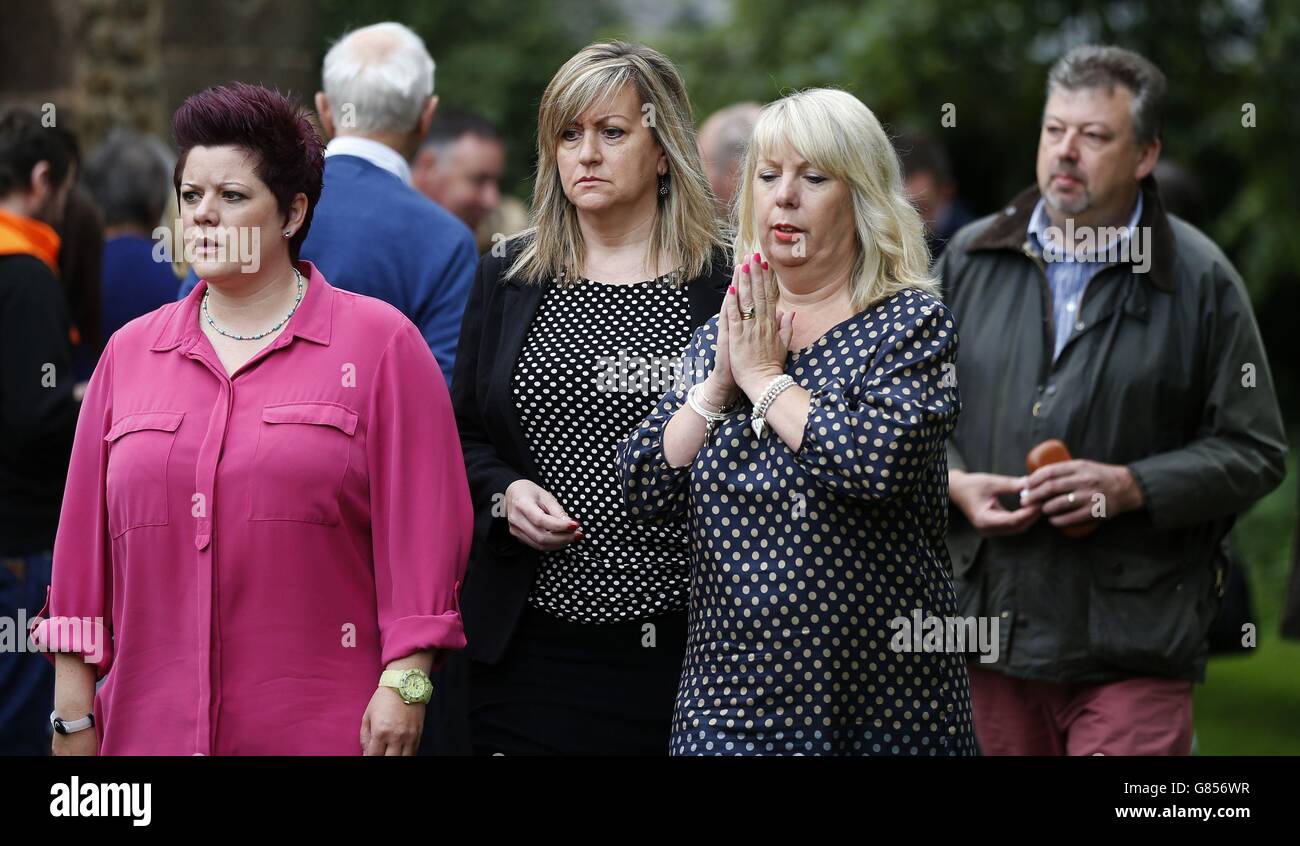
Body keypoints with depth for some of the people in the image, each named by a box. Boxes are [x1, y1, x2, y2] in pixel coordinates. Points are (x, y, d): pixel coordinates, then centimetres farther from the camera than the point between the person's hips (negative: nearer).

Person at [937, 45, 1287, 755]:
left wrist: (1133, 486, -14)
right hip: (990, 631, 4)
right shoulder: (972, 258, 11)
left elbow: (1255, 453, 1)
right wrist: (953, 482, -3)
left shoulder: (1200, 280, 1)